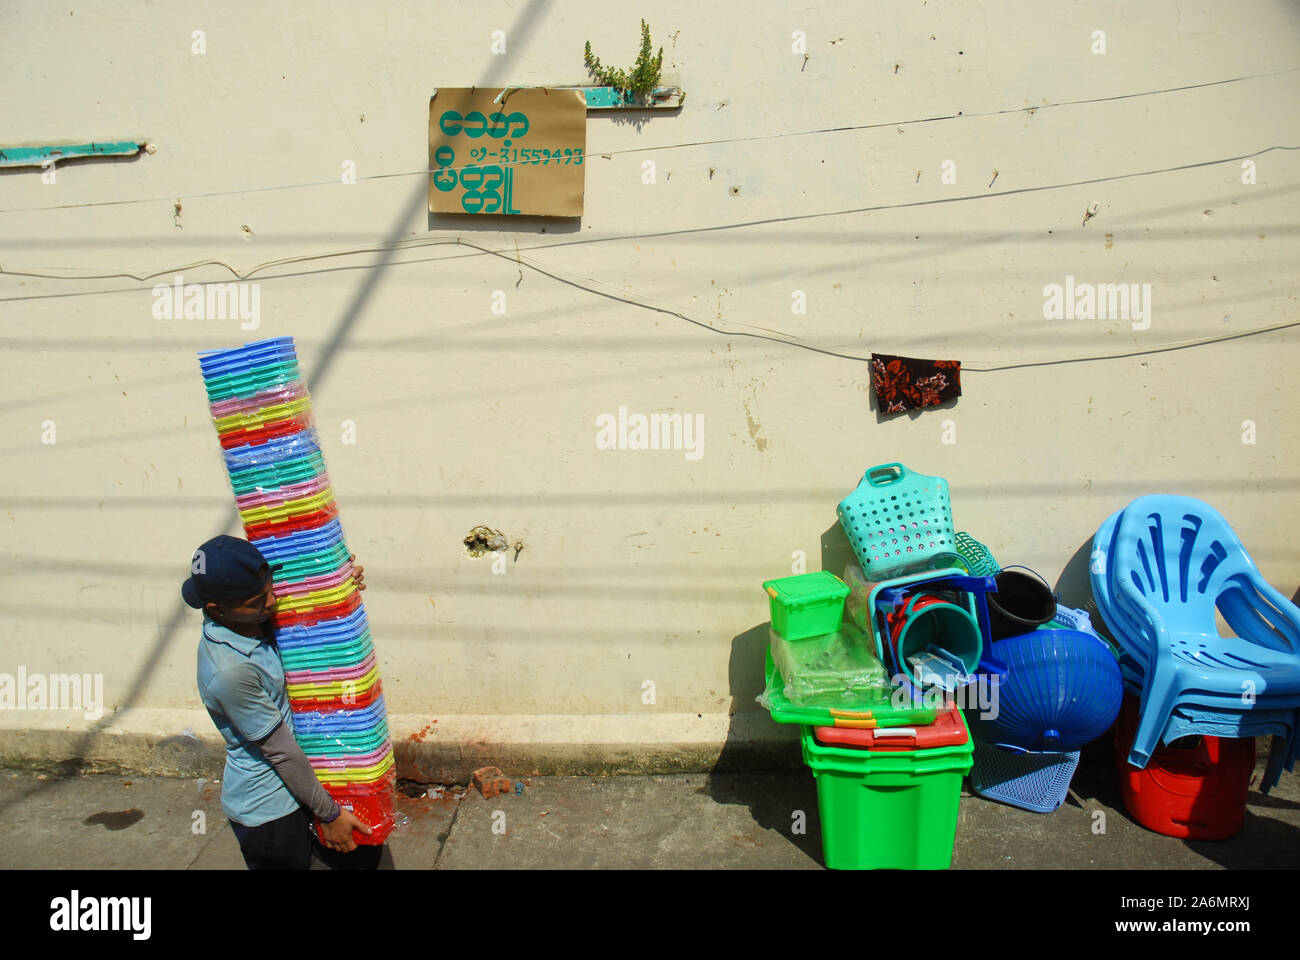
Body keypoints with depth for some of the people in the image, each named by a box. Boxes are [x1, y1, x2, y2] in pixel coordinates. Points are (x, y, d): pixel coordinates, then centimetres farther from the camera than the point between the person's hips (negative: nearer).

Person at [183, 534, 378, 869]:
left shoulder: (253, 616, -8)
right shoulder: (229, 670, -31)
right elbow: (281, 751, -21)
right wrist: (329, 814, -10)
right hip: (267, 811, -8)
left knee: (365, 853, 15)